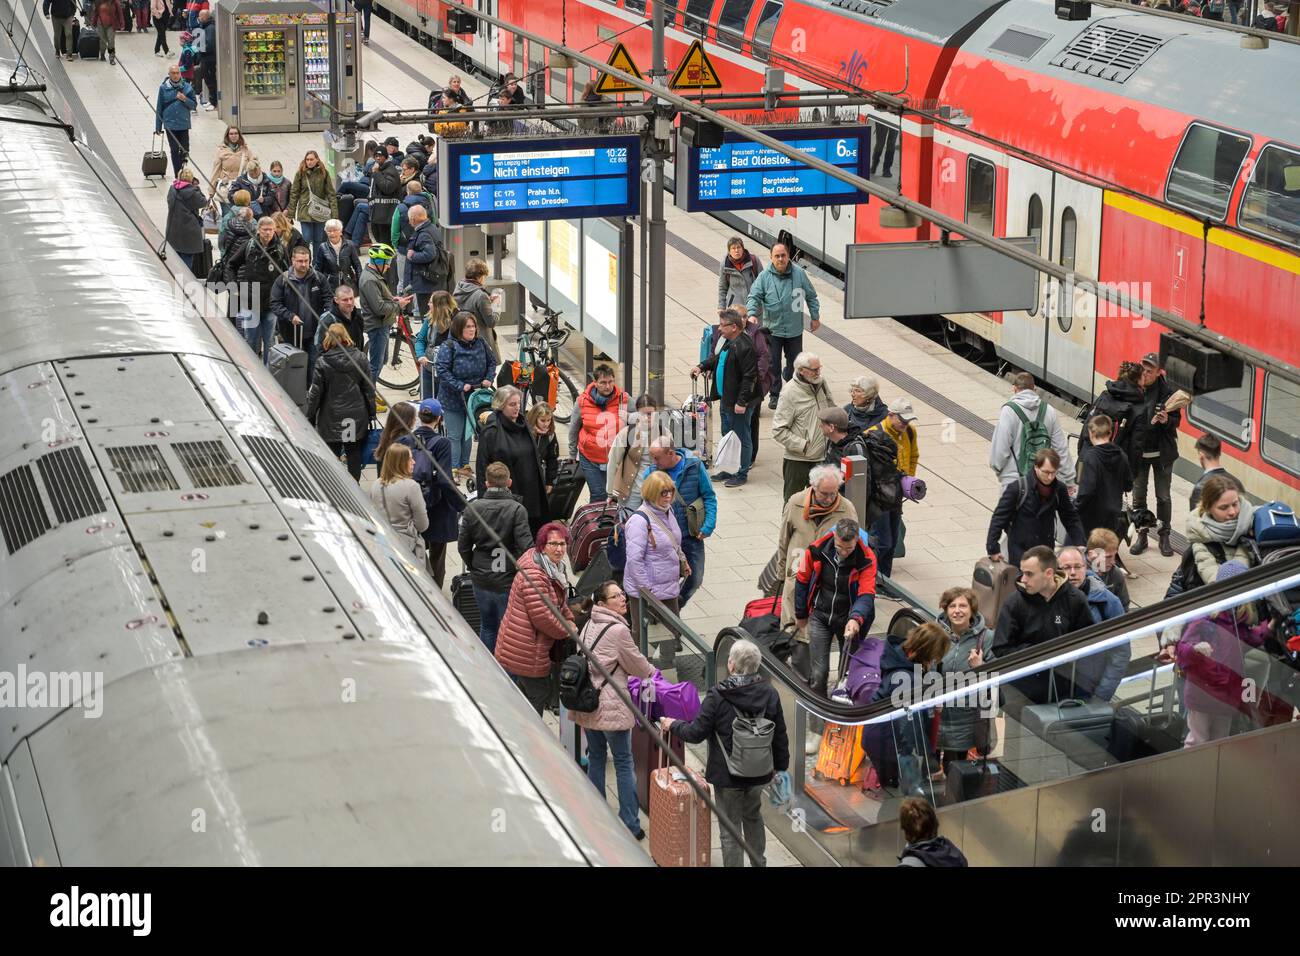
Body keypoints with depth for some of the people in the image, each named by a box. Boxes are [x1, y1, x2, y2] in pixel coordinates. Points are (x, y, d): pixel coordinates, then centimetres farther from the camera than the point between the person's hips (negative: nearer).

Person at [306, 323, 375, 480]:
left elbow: (315, 393, -8)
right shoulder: (359, 359, -4)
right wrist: (371, 413, 12)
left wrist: (310, 417, 2)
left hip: (332, 417, -3)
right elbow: (369, 388, 2)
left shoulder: (323, 363, -12)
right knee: (354, 453, 12)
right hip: (356, 415, 3)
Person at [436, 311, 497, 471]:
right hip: (453, 399, -5)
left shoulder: (481, 344, 1)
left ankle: (465, 465, 30)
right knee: (455, 436, 1)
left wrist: (488, 379, -2)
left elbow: (492, 362, 14)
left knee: (468, 434, 17)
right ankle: (454, 468, 8)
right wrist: (460, 386, -25)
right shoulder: (448, 347, -16)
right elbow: (442, 371, -20)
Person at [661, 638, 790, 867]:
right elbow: (780, 735, 3)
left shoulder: (717, 696, -20)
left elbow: (696, 734, -13)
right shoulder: (769, 693, -6)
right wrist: (781, 766, 17)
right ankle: (758, 862, 41)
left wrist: (673, 725, 6)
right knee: (753, 816, 29)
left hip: (727, 774, -5)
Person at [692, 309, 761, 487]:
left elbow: (749, 377, -24)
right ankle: (728, 470, 33)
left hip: (739, 403, -10)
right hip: (726, 399, 10)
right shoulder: (729, 342, 8)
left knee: (742, 438, 3)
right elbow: (718, 359, 27)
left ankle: (741, 474, 14)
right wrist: (702, 366, 10)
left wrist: (742, 402, -24)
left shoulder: (744, 347, -23)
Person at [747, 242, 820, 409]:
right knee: (773, 364, 2)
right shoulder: (764, 276, -8)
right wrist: (752, 314, -26)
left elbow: (811, 296, 7)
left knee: (795, 361, 16)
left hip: (795, 328, 2)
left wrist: (815, 317, 9)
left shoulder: (799, 273, -4)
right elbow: (754, 297, -8)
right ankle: (775, 394, 16)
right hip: (772, 329, -2)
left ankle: (788, 375, 48)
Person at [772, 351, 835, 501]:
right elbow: (778, 430, -15)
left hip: (821, 457, 6)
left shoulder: (822, 385, 4)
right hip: (798, 459, -6)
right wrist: (802, 445, -20)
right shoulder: (790, 394, -15)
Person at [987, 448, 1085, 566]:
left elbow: (1071, 518, 9)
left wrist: (1079, 545, 1)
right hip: (1020, 550, -3)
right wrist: (993, 548, -13)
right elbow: (999, 518, -11)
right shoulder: (1017, 488, -14)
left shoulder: (1059, 489, -2)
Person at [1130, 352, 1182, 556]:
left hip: (1162, 453, -2)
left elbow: (1177, 420, -2)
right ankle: (1141, 536, 20)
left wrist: (1167, 421, -23)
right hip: (1138, 453, 2)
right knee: (1138, 496, 9)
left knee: (1163, 497, 8)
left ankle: (1164, 536, 19)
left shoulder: (1167, 392, -10)